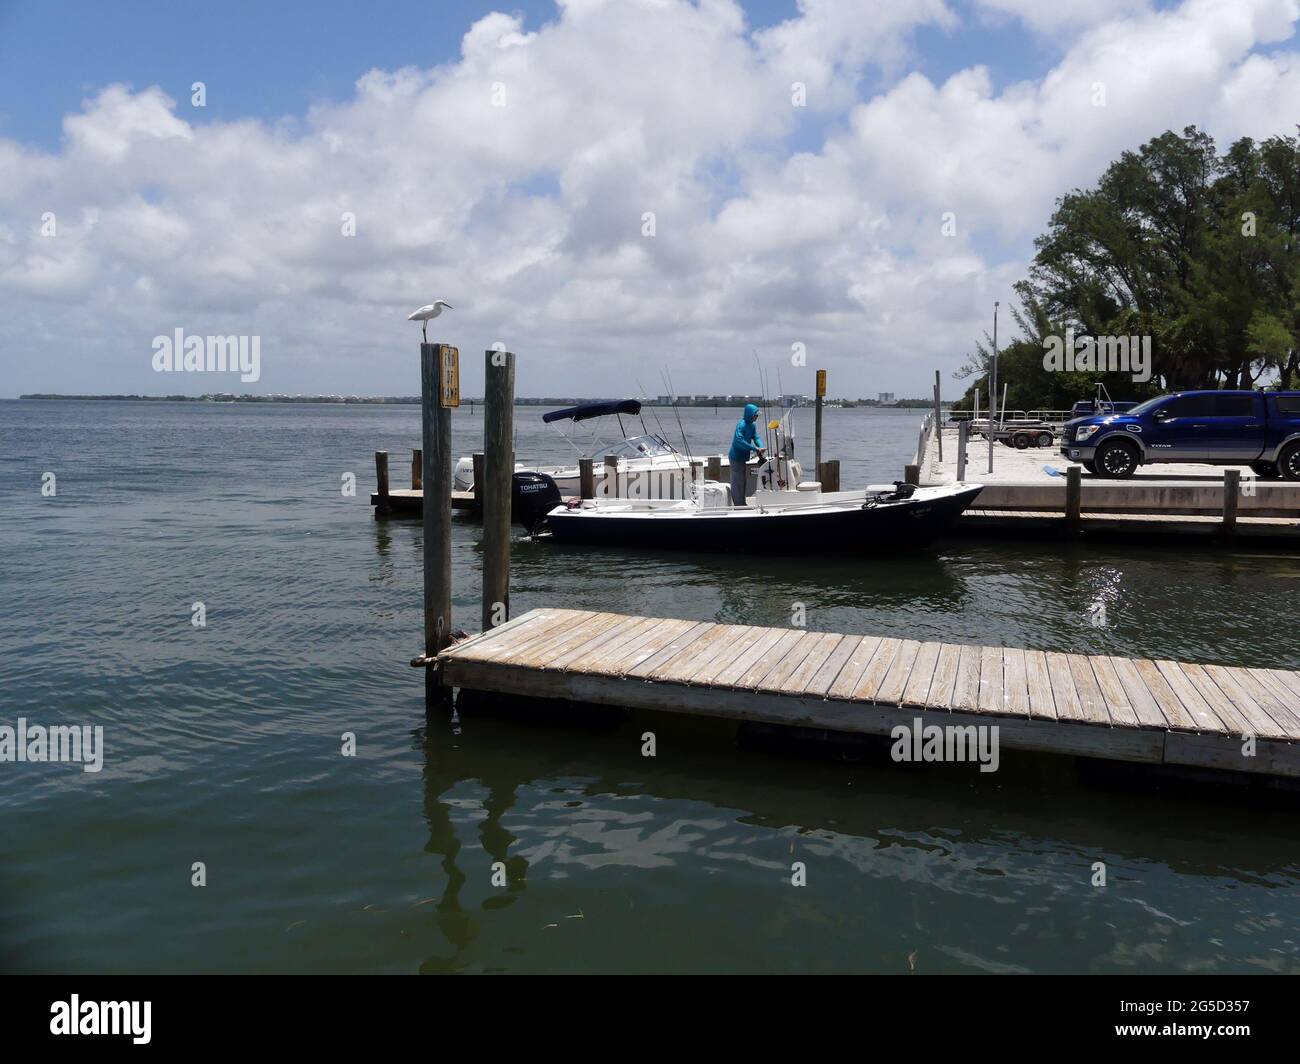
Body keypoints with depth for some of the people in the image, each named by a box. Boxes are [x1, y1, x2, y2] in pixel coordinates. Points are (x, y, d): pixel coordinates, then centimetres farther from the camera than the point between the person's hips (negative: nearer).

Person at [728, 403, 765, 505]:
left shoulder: (752, 426, 7)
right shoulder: (741, 425, -22)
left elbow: (756, 438, 4)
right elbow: (739, 440, -32)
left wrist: (760, 448, -17)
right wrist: (754, 448, -33)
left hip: (742, 458, 10)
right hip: (736, 458, -10)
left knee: (742, 481, 18)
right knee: (737, 482, -3)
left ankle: (742, 504, 29)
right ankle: (739, 505, 2)